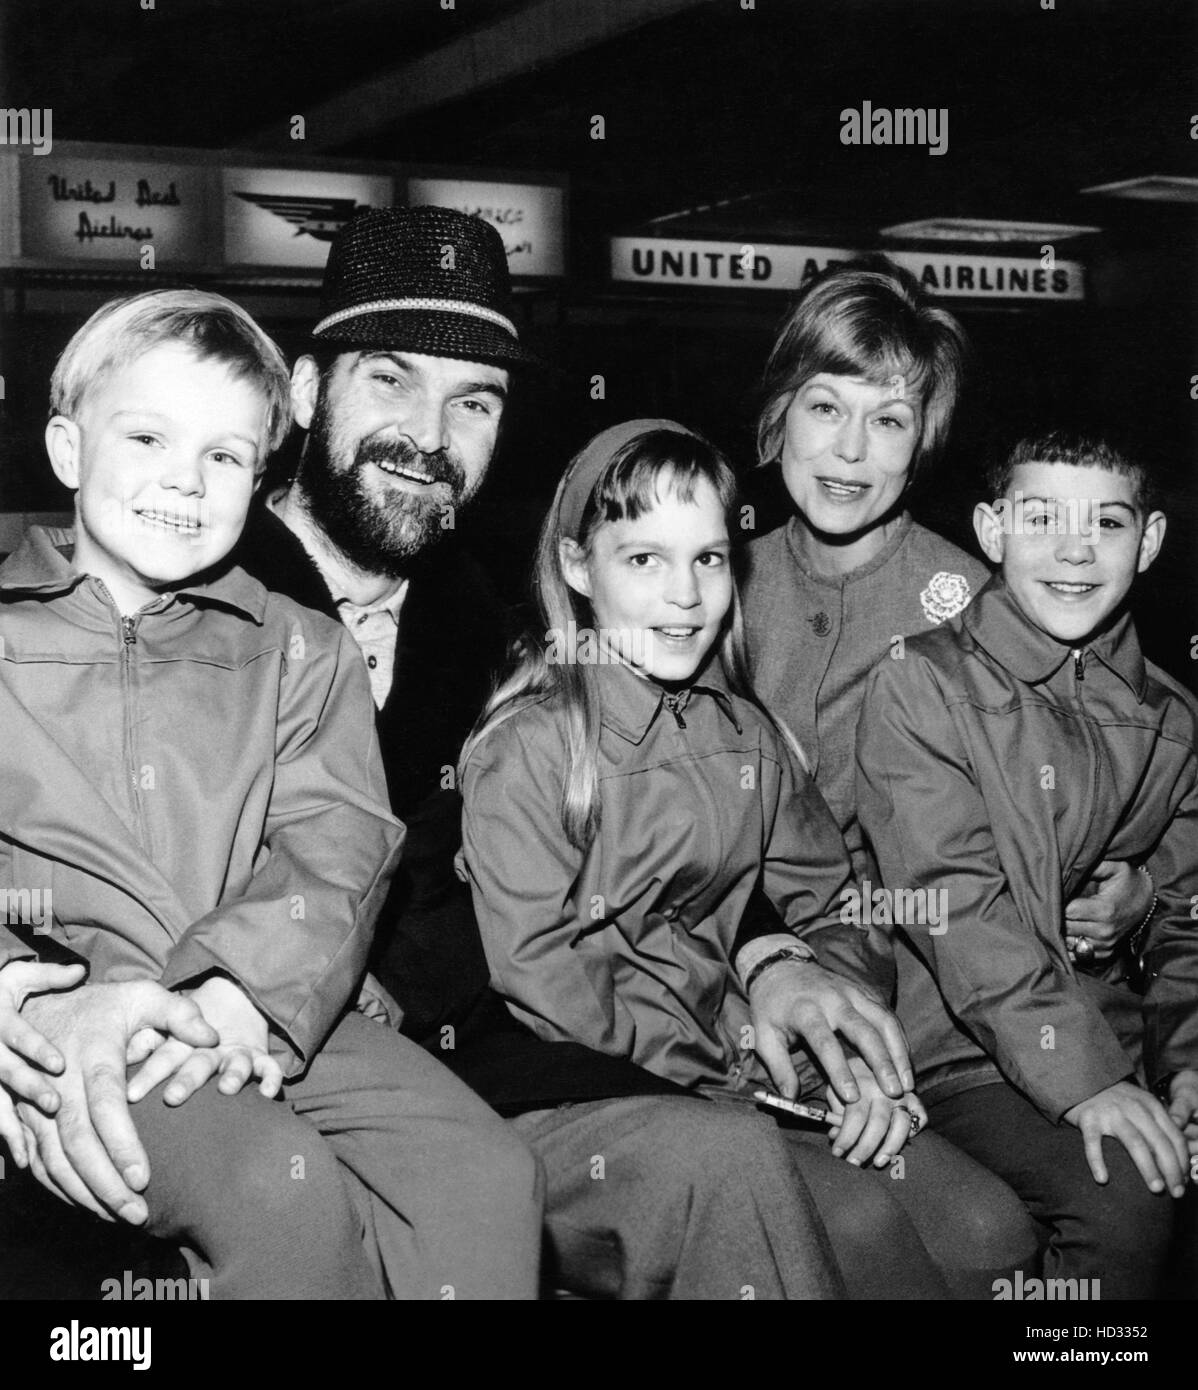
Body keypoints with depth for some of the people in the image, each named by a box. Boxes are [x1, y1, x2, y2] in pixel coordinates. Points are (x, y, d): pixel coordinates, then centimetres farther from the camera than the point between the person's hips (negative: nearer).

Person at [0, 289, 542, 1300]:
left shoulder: (302, 653, 18)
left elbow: (339, 854, 2)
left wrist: (226, 999, -17)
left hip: (275, 1017, 3)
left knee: (487, 1172, -20)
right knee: (280, 1184, -29)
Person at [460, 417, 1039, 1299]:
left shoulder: (747, 738, 14)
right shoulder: (528, 745, -7)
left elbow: (826, 909, 14)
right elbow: (539, 972, -13)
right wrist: (727, 1044, -16)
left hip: (754, 1055, 6)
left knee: (989, 1228, -11)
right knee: (859, 1220, -25)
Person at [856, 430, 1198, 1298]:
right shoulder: (922, 685, -3)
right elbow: (955, 902, -12)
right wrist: (1081, 1077, -21)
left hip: (1126, 1049, 5)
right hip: (972, 1055, -5)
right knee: (1125, 1203, -28)